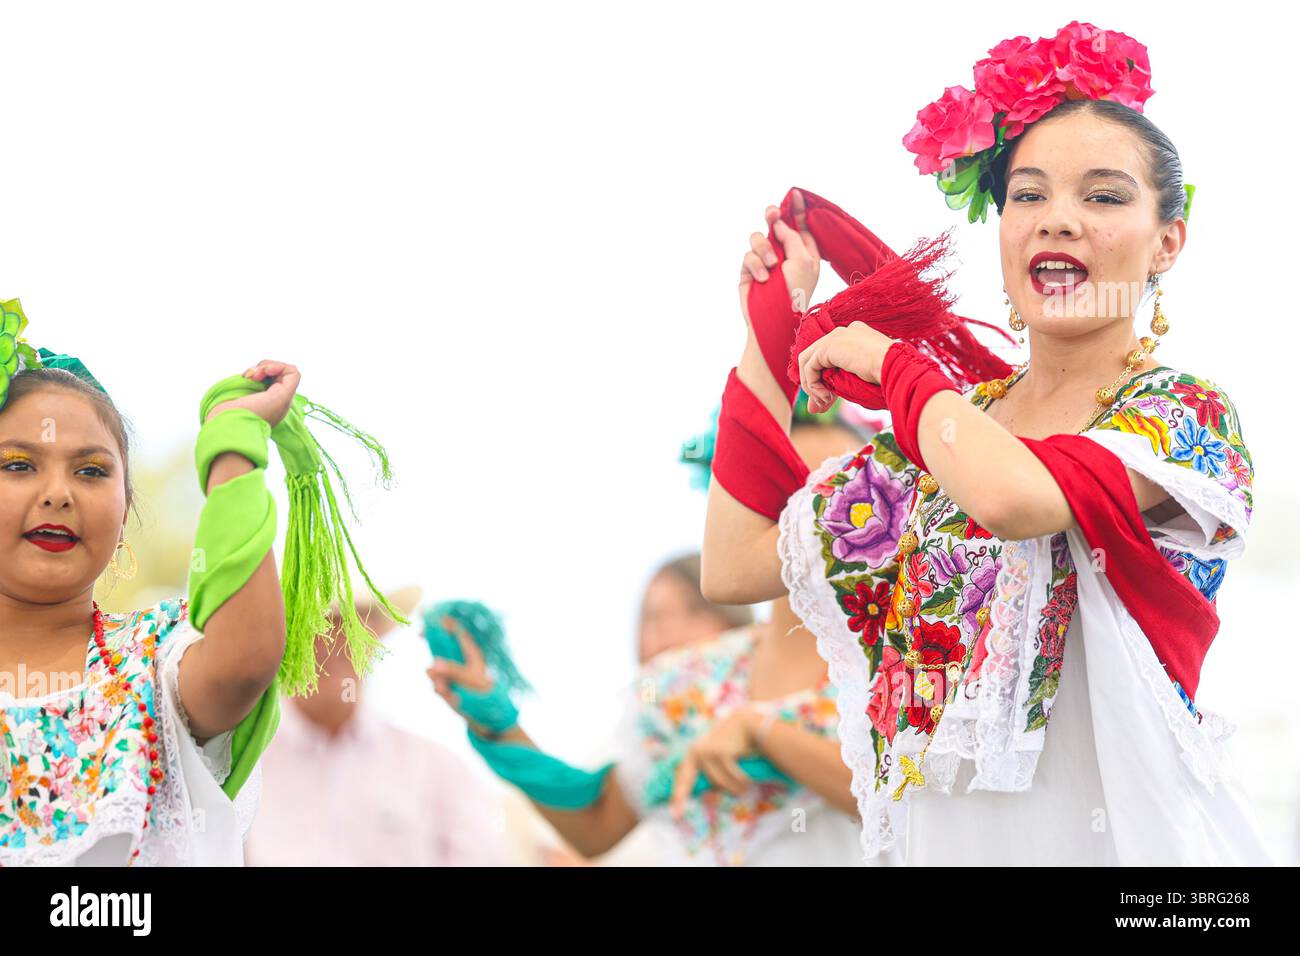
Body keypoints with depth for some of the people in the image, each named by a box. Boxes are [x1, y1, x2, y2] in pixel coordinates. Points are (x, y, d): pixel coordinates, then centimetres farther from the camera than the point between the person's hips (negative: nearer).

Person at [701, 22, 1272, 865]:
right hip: (944, 838, 5)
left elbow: (1015, 495, -28)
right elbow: (735, 568, 4)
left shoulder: (1187, 417, -8)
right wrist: (775, 327, 6)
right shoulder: (945, 427, 8)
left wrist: (888, 361, -10)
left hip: (1112, 836, -5)